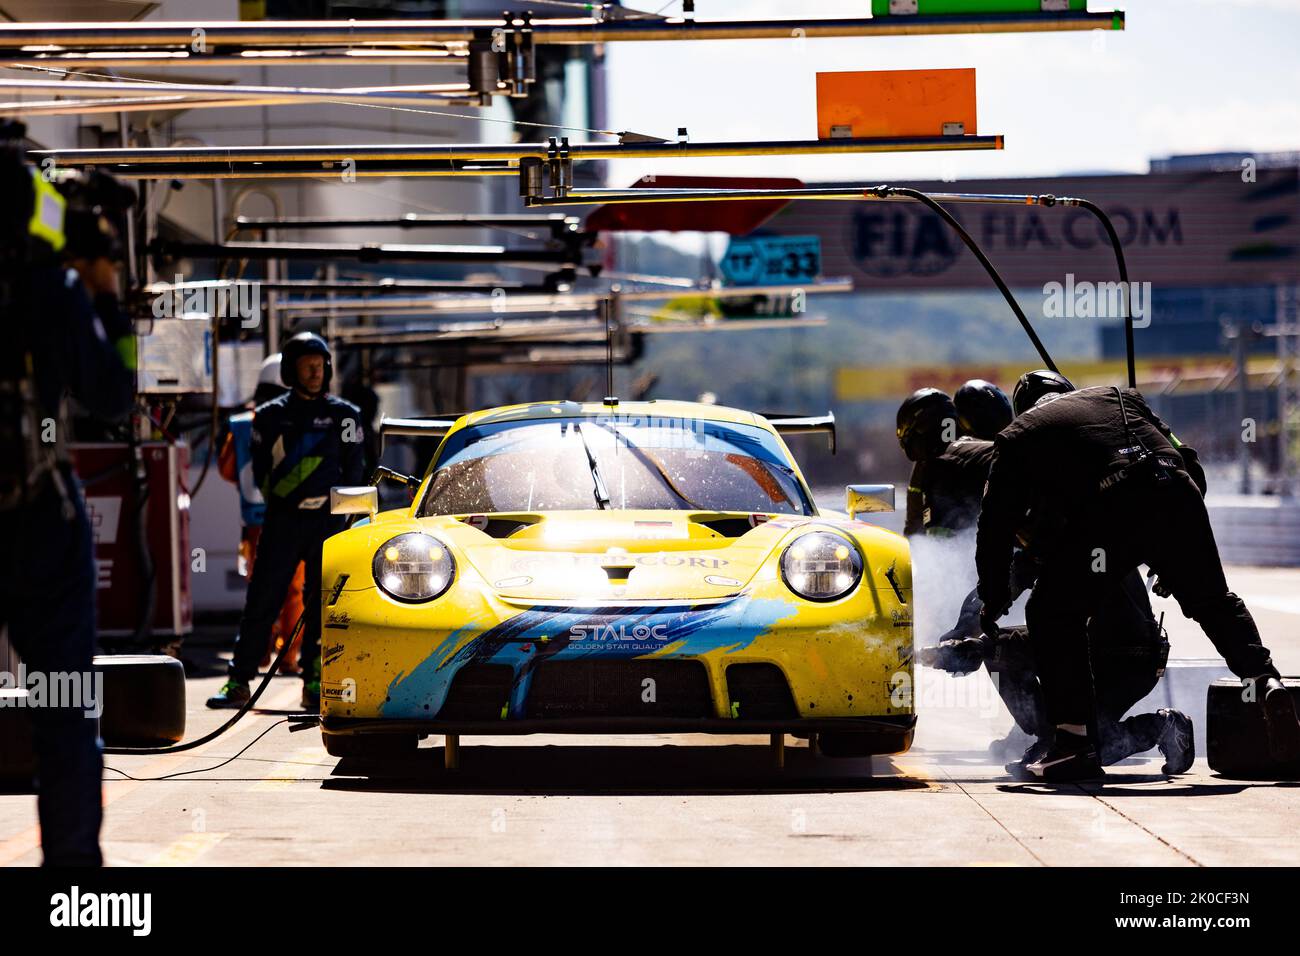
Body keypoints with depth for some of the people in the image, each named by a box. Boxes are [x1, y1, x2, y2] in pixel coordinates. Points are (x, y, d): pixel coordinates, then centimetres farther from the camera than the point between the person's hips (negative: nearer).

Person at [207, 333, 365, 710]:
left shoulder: (343, 415, 7)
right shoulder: (270, 416, 8)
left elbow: (354, 471, 7)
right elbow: (260, 470, 13)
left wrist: (335, 506, 0)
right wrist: (280, 501, 5)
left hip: (327, 521, 0)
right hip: (281, 520, 0)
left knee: (320, 605, -1)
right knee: (261, 601, -3)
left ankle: (313, 682, 5)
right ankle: (239, 681, -1)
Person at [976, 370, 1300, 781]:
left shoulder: (1018, 437, 26)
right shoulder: (1121, 398, 35)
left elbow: (997, 522, 23)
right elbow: (1188, 463, 31)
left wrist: (993, 600, 34)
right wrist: (1172, 561, 37)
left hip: (1104, 513, -4)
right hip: (1176, 496, 4)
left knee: (1054, 614, 12)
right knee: (1213, 601, 23)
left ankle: (1073, 738, 5)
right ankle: (1266, 685, 6)